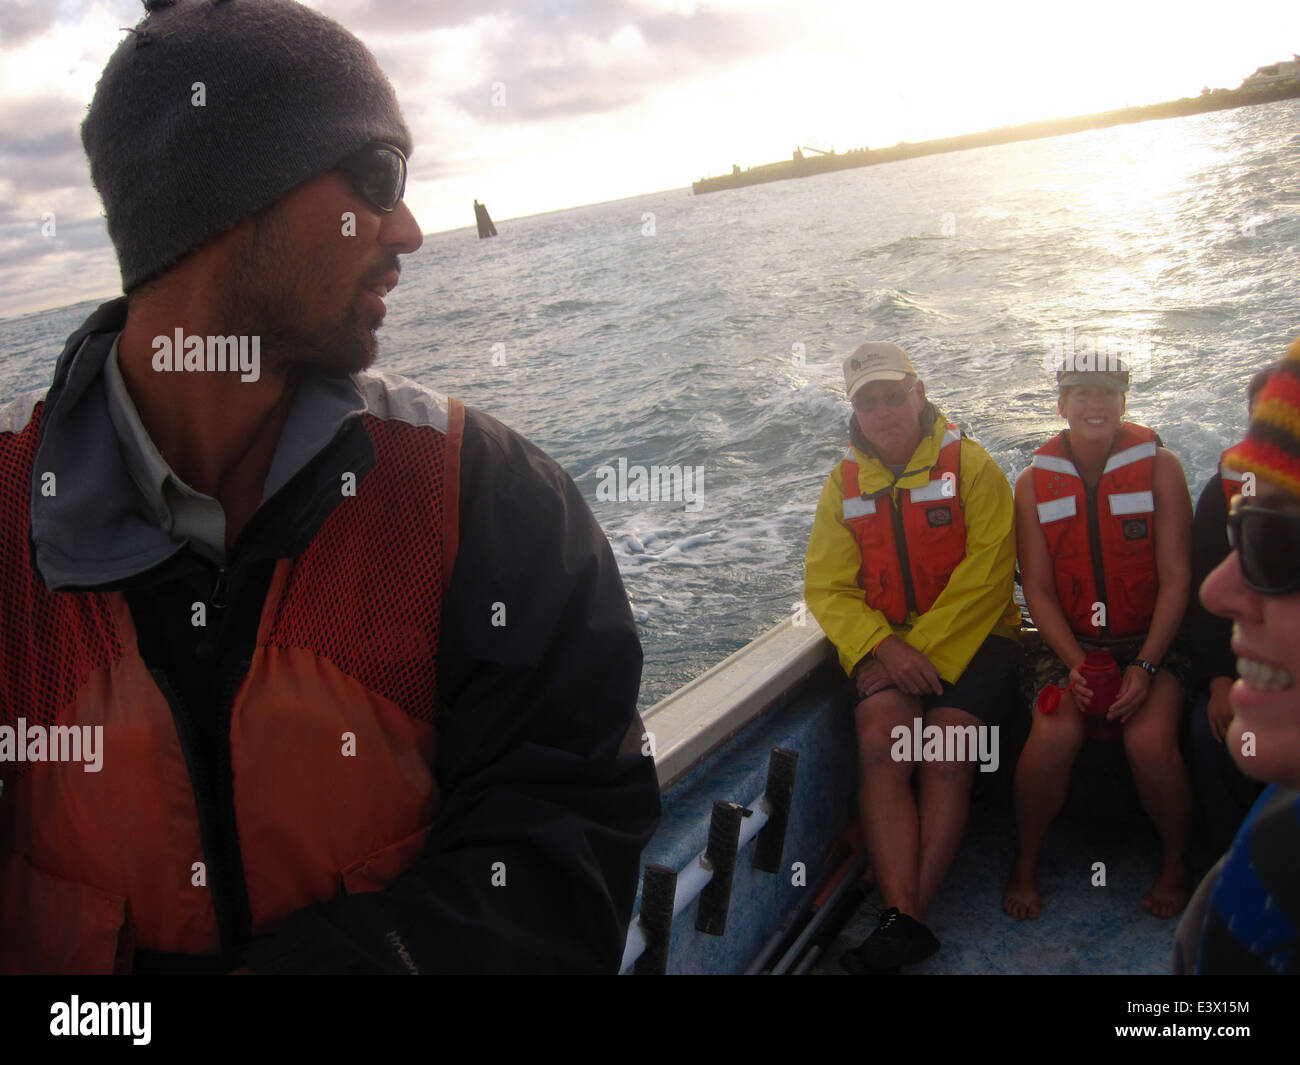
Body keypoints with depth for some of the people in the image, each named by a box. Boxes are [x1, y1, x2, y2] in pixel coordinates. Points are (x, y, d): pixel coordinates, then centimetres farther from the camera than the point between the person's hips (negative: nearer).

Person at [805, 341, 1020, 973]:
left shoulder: (970, 464, -1)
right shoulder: (844, 483, 10)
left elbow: (986, 573, -9)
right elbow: (827, 588, 3)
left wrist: (924, 648, -17)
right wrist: (884, 647, -14)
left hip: (970, 637, -2)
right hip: (885, 643, 2)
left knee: (946, 749, -25)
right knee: (879, 743, -24)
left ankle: (905, 918, -21)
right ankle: (904, 923, -26)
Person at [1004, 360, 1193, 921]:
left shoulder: (1159, 467, -2)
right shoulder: (1034, 483, 2)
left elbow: (1175, 578, -4)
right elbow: (1038, 589, 1)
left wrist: (1144, 667, -14)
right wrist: (1074, 664, -13)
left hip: (1149, 642, -1)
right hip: (1072, 645, 1)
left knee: (1150, 740, -27)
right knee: (1053, 734, -27)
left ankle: (1176, 862, 3)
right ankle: (1025, 865, -2)